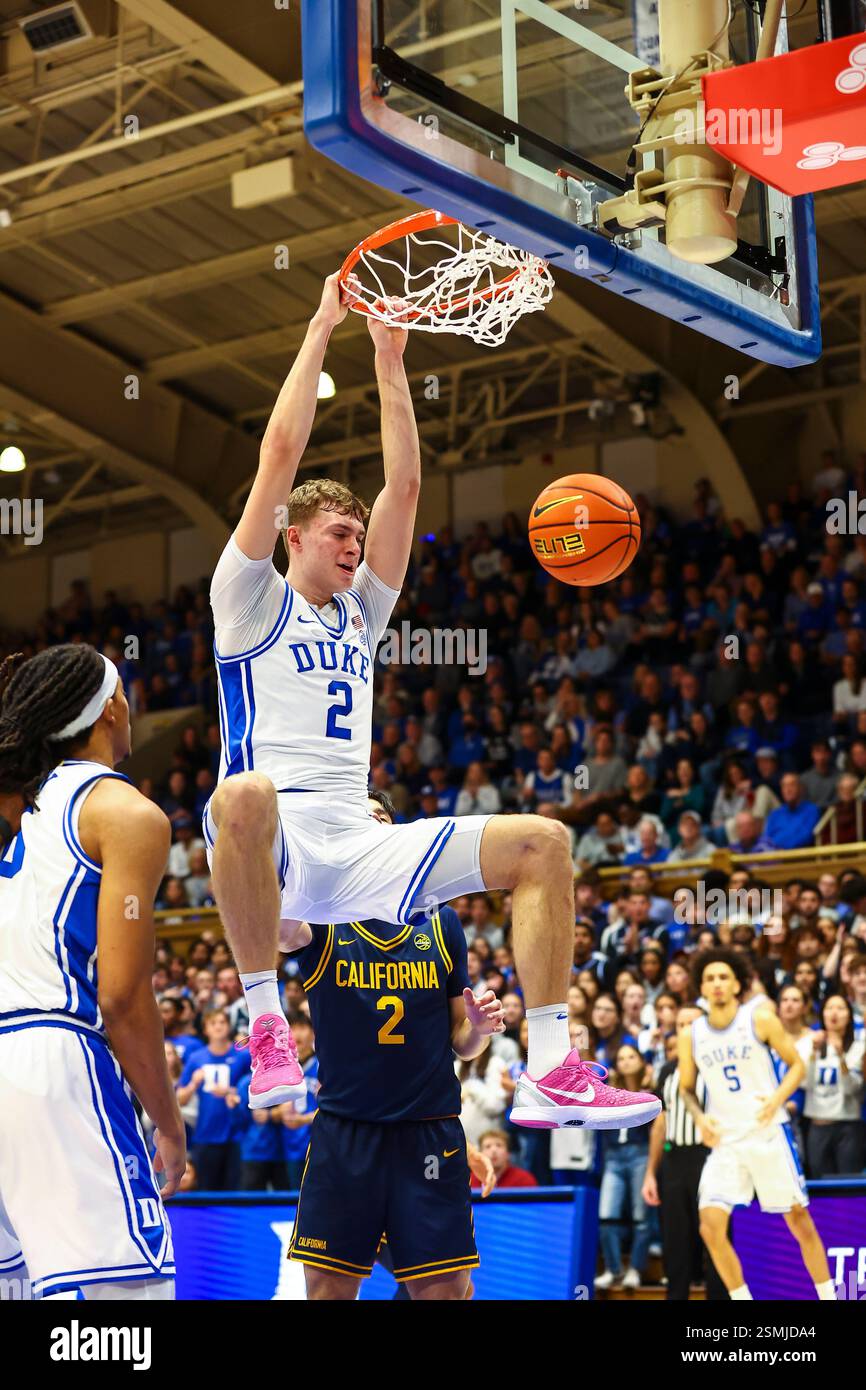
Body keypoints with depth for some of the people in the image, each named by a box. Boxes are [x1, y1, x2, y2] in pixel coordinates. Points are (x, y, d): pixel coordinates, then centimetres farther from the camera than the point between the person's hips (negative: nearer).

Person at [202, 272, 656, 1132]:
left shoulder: (359, 613, 25)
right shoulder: (251, 600, 9)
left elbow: (404, 486, 19)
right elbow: (280, 452, 0)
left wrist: (390, 360, 17)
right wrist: (321, 330, 5)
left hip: (358, 848, 6)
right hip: (276, 836, -6)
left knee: (541, 843, -9)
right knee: (246, 794, -43)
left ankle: (551, 1076, -16)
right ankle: (264, 1022, -31)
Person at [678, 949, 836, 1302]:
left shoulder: (760, 1019, -5)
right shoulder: (691, 1036, 2)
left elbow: (797, 1065, 1)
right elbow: (686, 1088, 15)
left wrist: (778, 1099, -16)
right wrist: (700, 1118, -5)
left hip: (769, 1133, -2)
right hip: (725, 1140, 2)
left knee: (799, 1221, 3)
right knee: (711, 1225, -12)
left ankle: (828, 1297, 17)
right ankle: (742, 1299, 3)